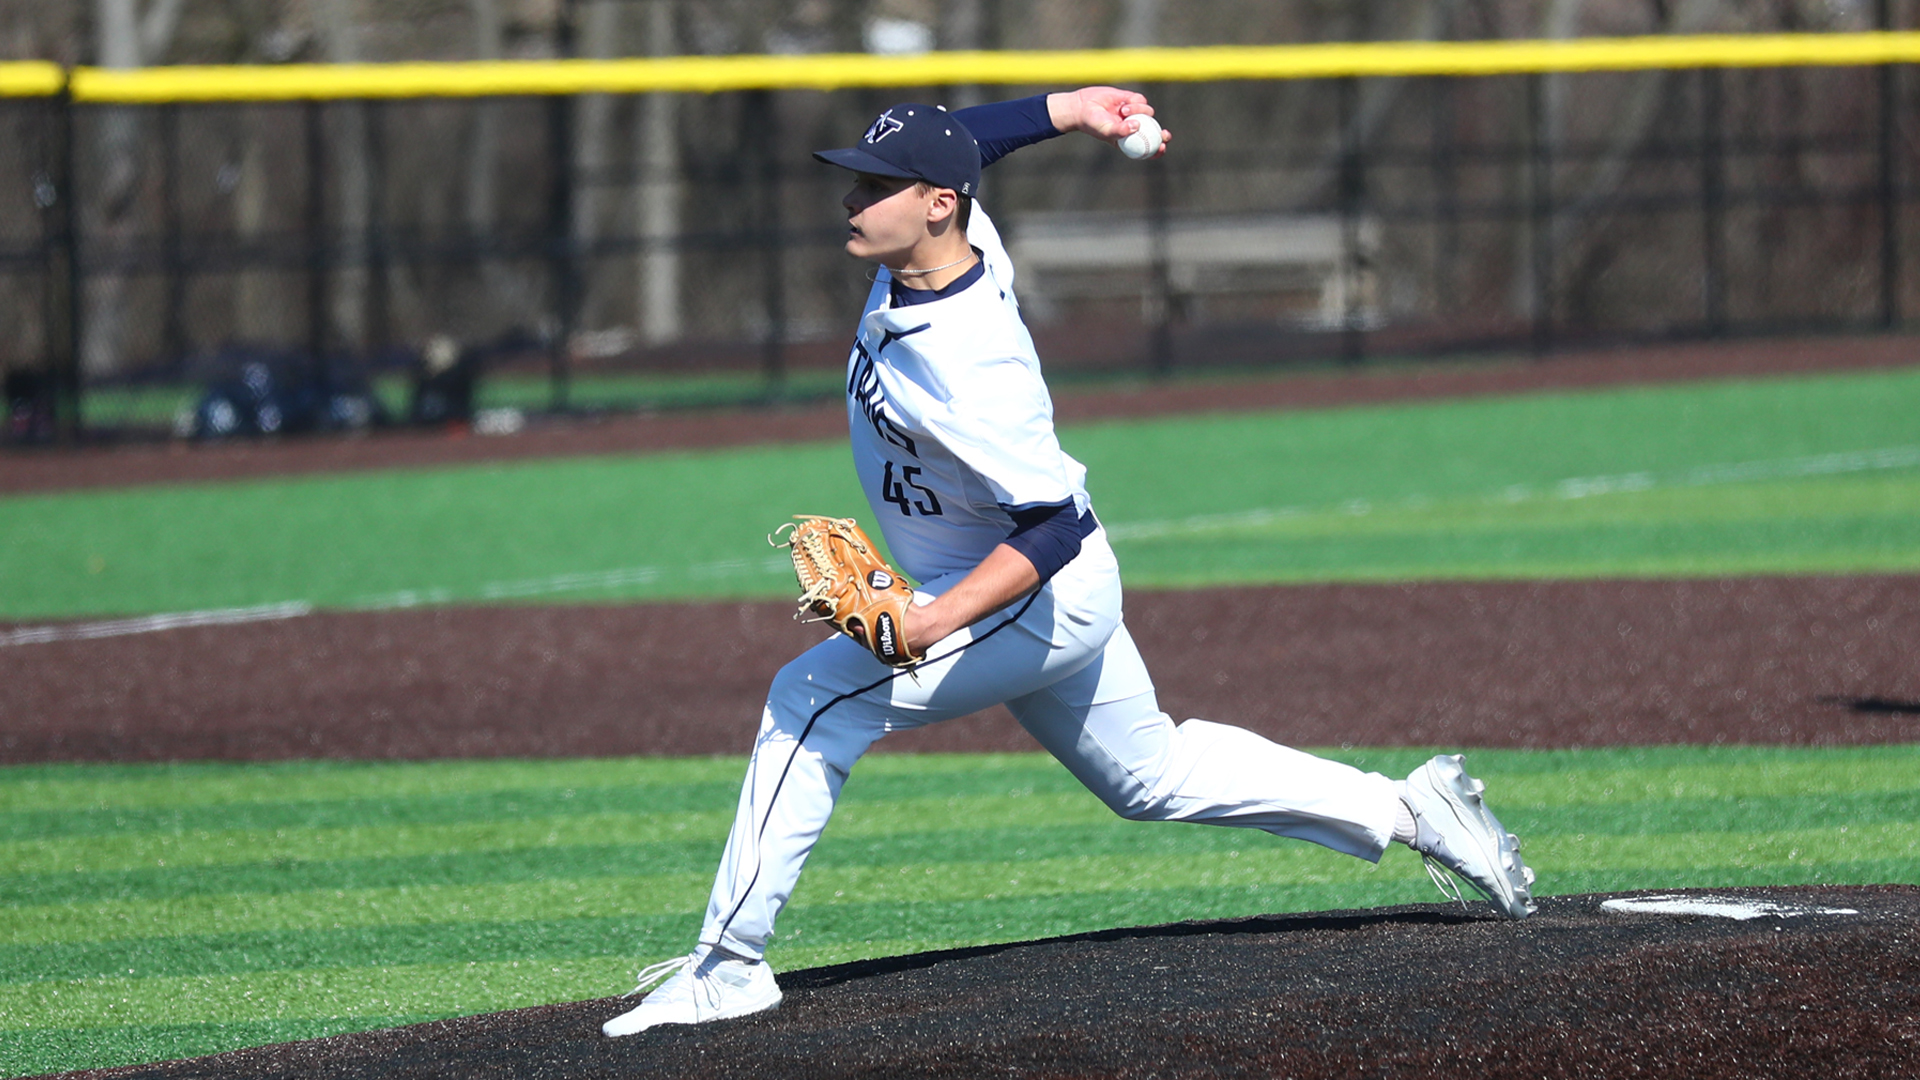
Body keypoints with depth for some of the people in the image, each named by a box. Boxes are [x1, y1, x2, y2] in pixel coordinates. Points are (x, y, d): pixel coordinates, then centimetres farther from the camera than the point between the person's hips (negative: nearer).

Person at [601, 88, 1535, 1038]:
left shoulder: (967, 369, -34)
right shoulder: (964, 241, -10)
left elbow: (1054, 526, -32)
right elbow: (961, 144, 13)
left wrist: (932, 623, -40)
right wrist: (1069, 109, 7)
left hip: (1040, 597, -10)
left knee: (814, 700, -17)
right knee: (1153, 775, 23)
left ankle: (728, 965, -16)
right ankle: (1407, 811, 28)